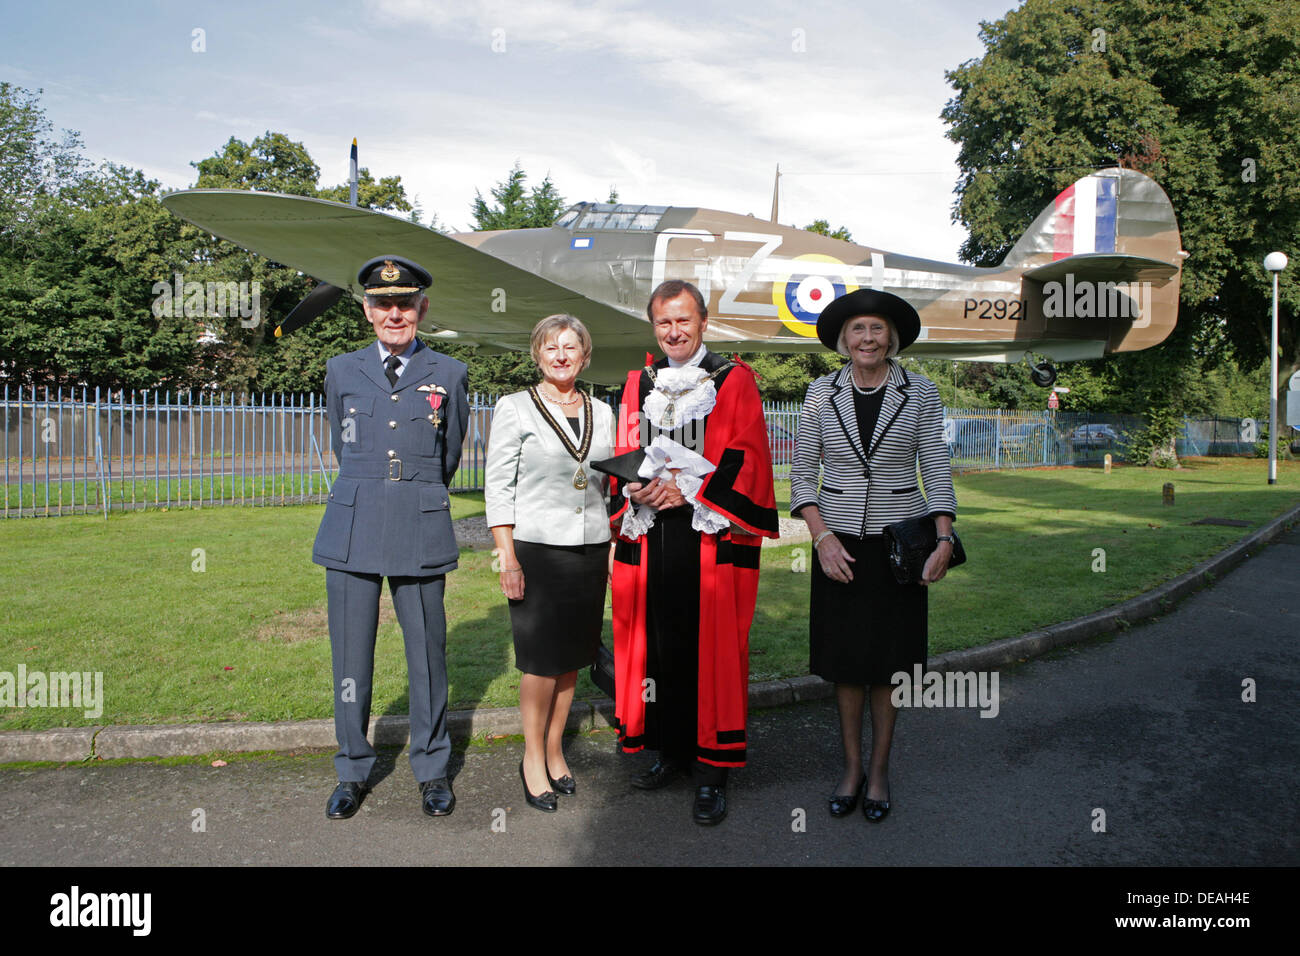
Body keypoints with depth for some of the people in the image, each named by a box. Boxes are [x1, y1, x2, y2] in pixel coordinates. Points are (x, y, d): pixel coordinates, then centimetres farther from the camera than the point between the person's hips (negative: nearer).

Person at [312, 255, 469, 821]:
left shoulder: (448, 375, 7)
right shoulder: (341, 371, 11)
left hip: (421, 532, -1)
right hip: (351, 529, 1)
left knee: (427, 653, 4)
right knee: (350, 654, 6)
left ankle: (432, 769, 22)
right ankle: (352, 771, 23)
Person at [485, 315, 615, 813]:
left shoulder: (601, 412, 11)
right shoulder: (515, 408, -2)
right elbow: (498, 486, -5)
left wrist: (613, 549, 9)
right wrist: (508, 561, -11)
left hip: (590, 551, 4)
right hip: (537, 548, -4)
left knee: (571, 657, 11)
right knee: (542, 660, -1)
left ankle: (555, 750, 26)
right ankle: (533, 757, 17)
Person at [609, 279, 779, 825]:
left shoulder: (734, 381, 3)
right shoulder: (638, 384, 16)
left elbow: (744, 456, -5)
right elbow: (624, 455, 15)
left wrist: (688, 489, -15)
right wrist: (639, 492, -5)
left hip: (712, 539, -4)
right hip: (650, 538, 4)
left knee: (711, 651, -1)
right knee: (657, 647, 7)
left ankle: (712, 769, 9)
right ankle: (670, 750, 23)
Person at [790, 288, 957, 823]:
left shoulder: (920, 392, -1)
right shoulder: (822, 393, 0)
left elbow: (936, 470, 0)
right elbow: (802, 474, 2)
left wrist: (944, 539, -12)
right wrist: (822, 538, -10)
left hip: (898, 542, 0)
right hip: (838, 542, 1)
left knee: (888, 660, 7)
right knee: (845, 659, 7)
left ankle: (879, 771, 23)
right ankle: (851, 767, 24)